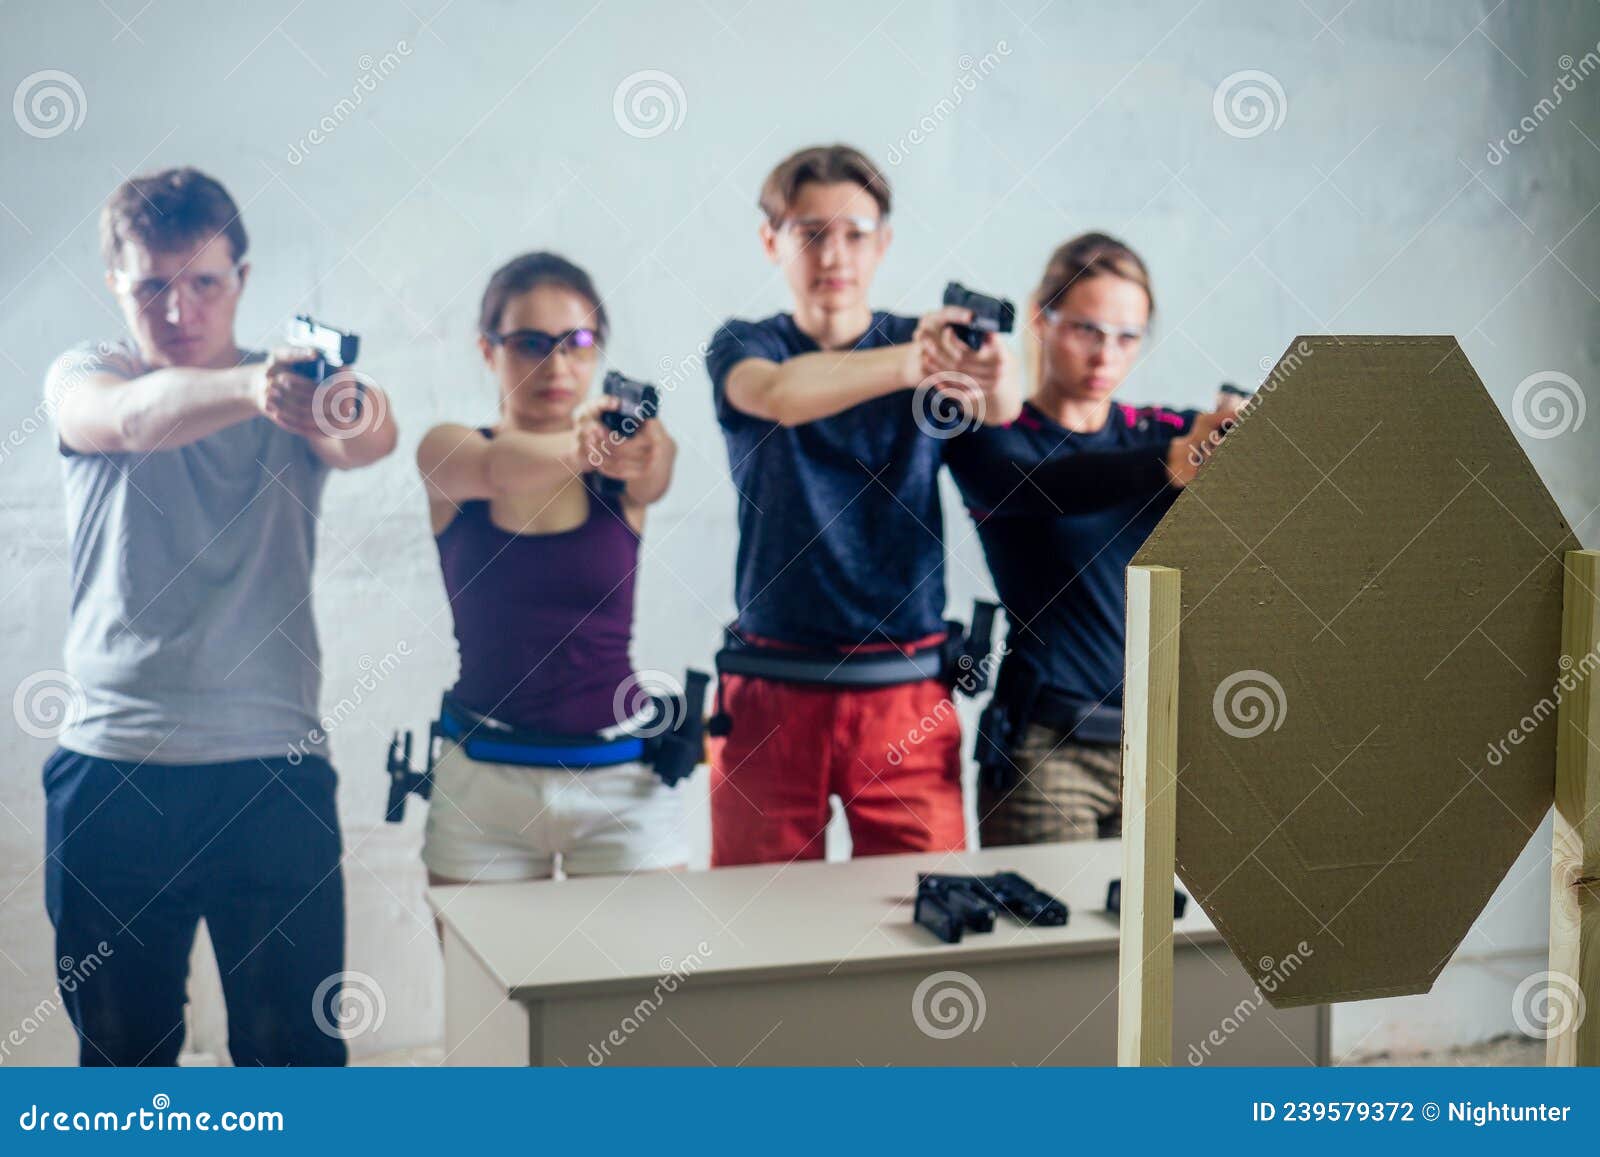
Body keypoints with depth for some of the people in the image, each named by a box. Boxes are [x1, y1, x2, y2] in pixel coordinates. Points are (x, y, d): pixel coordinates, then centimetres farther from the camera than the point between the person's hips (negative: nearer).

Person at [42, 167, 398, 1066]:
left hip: (274, 767, 0)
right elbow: (131, 417, -21)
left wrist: (358, 415, -45)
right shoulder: (84, 378, 3)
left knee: (295, 1047, 3)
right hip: (113, 770, 1)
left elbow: (371, 443, -19)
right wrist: (250, 385, -43)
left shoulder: (300, 395, 4)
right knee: (120, 1043, 12)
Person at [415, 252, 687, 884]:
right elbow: (495, 469, -23)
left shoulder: (623, 467, 0)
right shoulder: (449, 452, -1)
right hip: (483, 782, 0)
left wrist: (644, 449, -46)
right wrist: (576, 447, -43)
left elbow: (655, 471, -23)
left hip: (622, 781, 0)